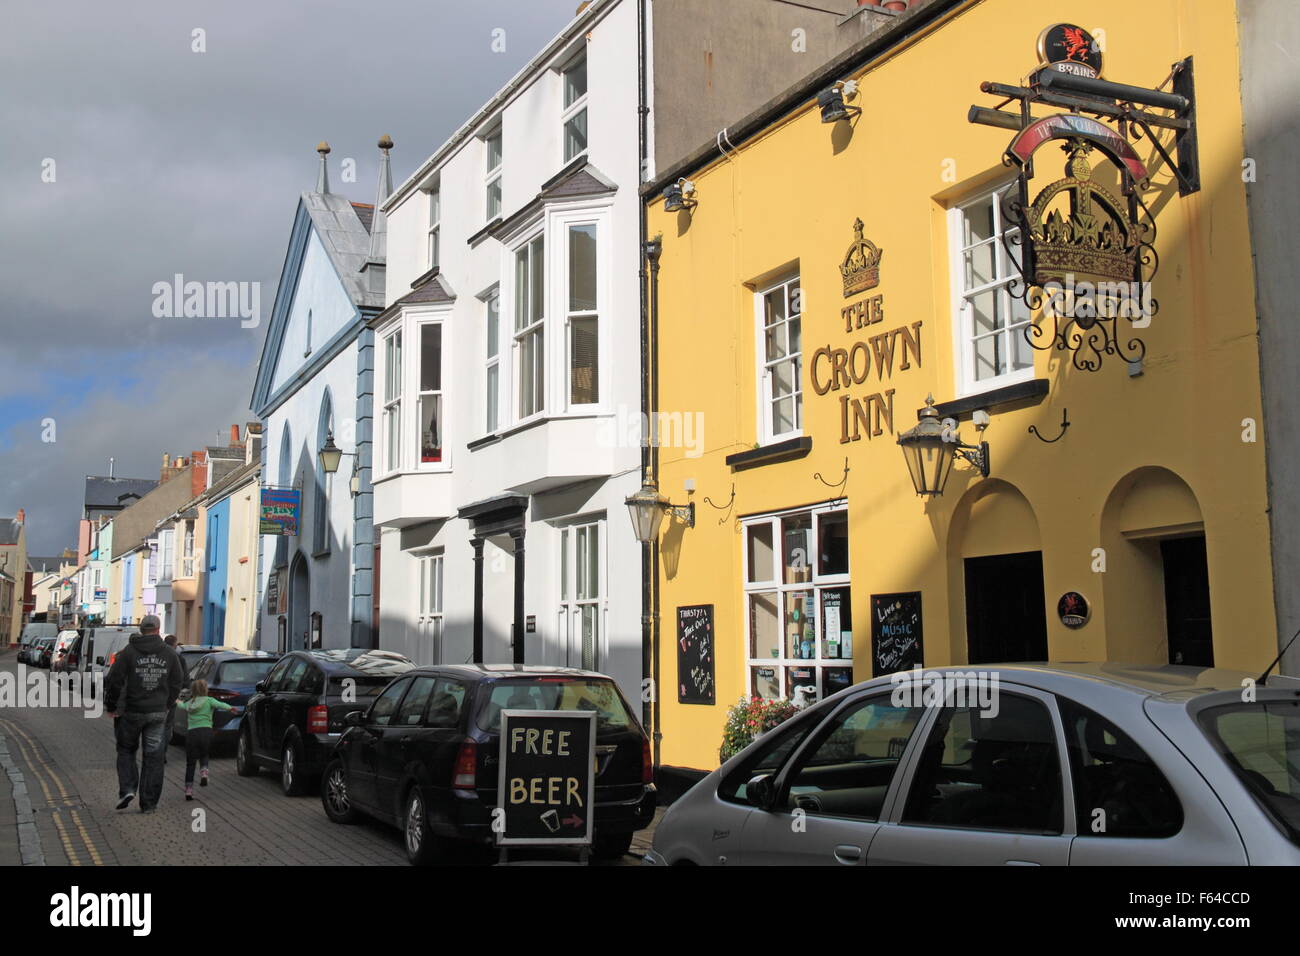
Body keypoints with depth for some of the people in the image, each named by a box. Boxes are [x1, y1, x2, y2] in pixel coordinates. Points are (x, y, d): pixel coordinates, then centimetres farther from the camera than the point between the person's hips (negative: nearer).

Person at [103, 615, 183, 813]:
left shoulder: (128, 652, -7)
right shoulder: (169, 655, 2)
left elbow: (114, 682, -9)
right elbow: (176, 685, 6)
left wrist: (110, 707, 4)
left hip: (131, 712, -2)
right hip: (158, 713, 2)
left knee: (126, 751, 17)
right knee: (153, 758, 6)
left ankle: (127, 789, 0)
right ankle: (148, 803, 8)